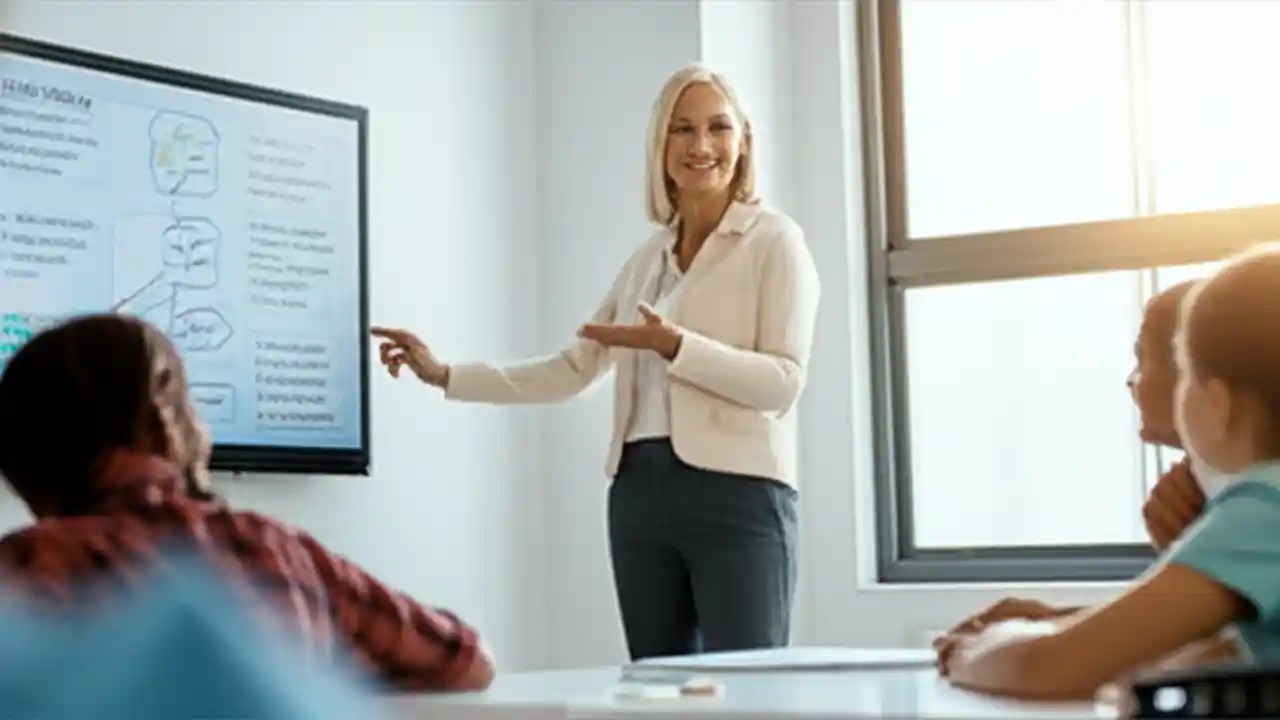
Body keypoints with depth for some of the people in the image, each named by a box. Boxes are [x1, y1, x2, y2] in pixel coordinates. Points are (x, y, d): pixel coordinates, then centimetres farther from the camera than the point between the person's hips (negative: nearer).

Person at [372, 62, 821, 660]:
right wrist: (445, 375, 14)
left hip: (736, 494, -6)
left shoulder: (774, 240, 0)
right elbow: (573, 368, 17)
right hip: (640, 491, 6)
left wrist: (676, 346, -20)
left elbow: (783, 382, -9)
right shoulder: (648, 257, 17)